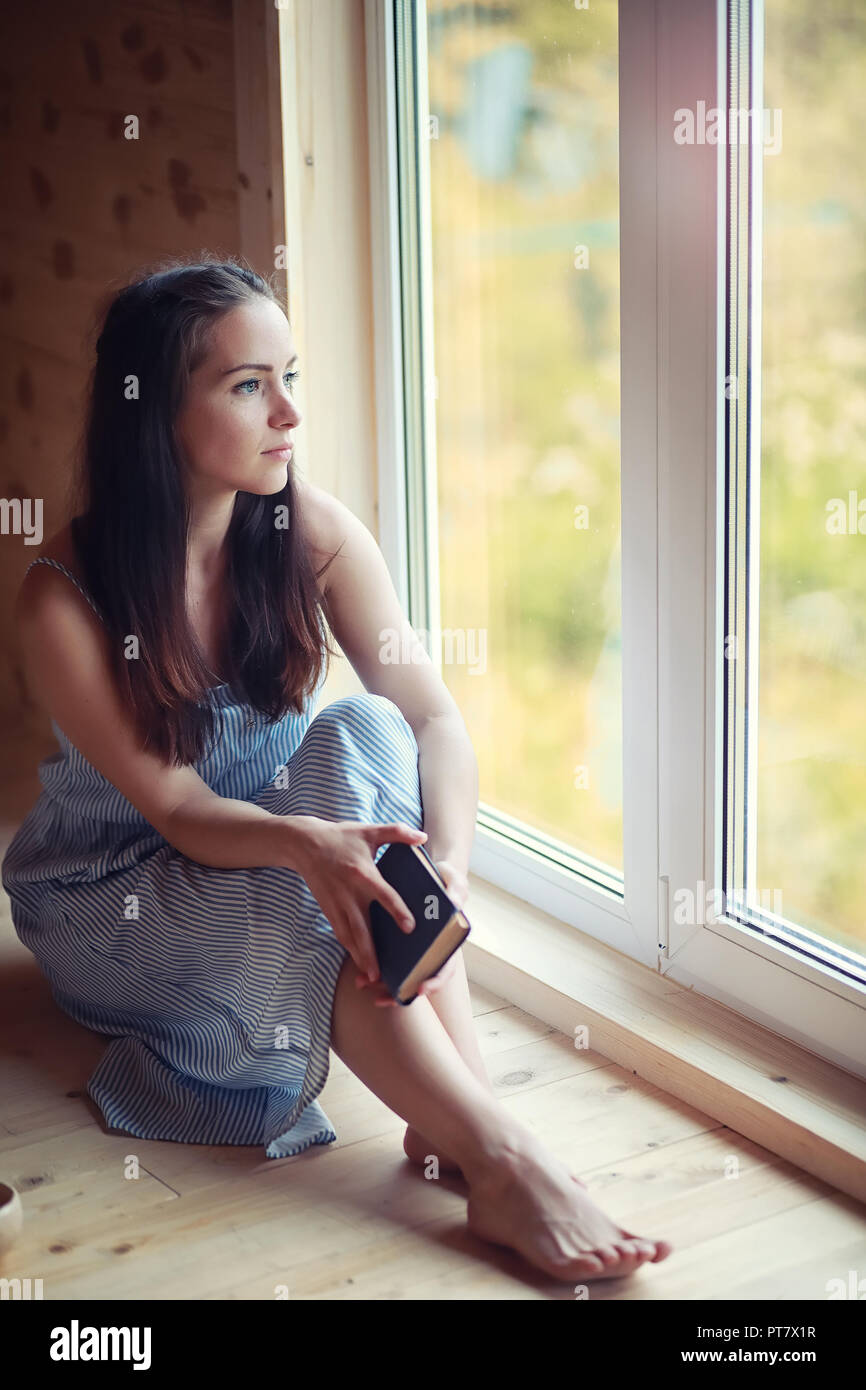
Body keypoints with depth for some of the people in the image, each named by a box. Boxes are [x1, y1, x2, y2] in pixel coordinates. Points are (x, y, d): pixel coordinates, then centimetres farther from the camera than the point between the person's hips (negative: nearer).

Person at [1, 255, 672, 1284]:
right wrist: (303, 843, -47)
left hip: (272, 850, 4)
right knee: (296, 909, -35)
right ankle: (502, 1167, -36)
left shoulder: (310, 532, -13)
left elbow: (432, 713, -18)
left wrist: (449, 868, -39)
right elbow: (177, 809, -24)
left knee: (368, 731, -28)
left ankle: (447, 1115, -35)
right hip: (111, 897, -4)